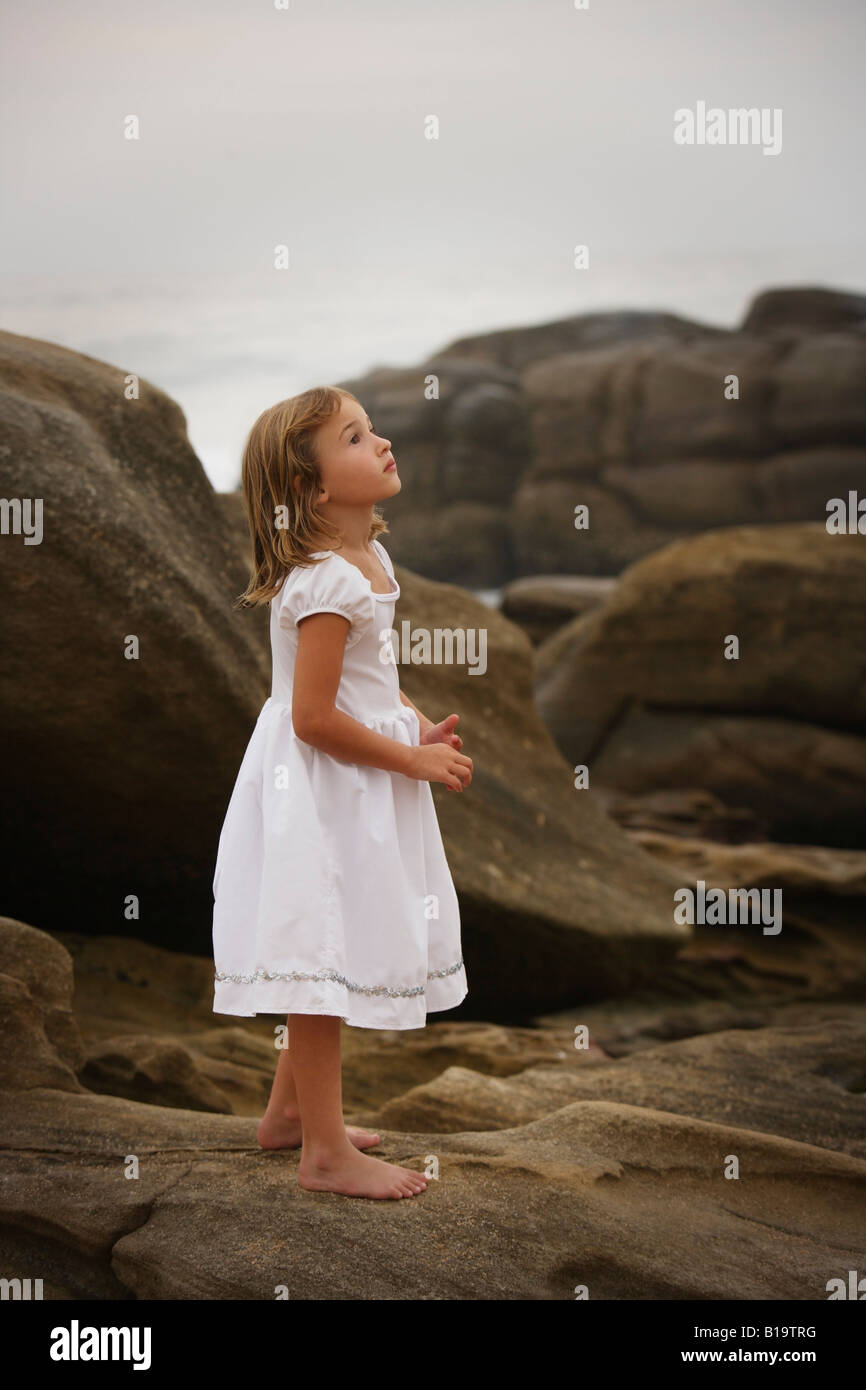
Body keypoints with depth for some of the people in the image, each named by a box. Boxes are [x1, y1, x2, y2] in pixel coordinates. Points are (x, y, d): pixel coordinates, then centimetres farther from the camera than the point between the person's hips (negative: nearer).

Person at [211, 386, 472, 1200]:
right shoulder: (328, 583, -24)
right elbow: (314, 717, -25)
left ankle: (291, 1110, 35)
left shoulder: (367, 559, 7)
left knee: (331, 959, 20)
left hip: (355, 790, 10)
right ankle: (325, 1152, 9)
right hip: (320, 792, -10)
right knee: (323, 960, -1)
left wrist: (421, 729, 3)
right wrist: (414, 760, -17)